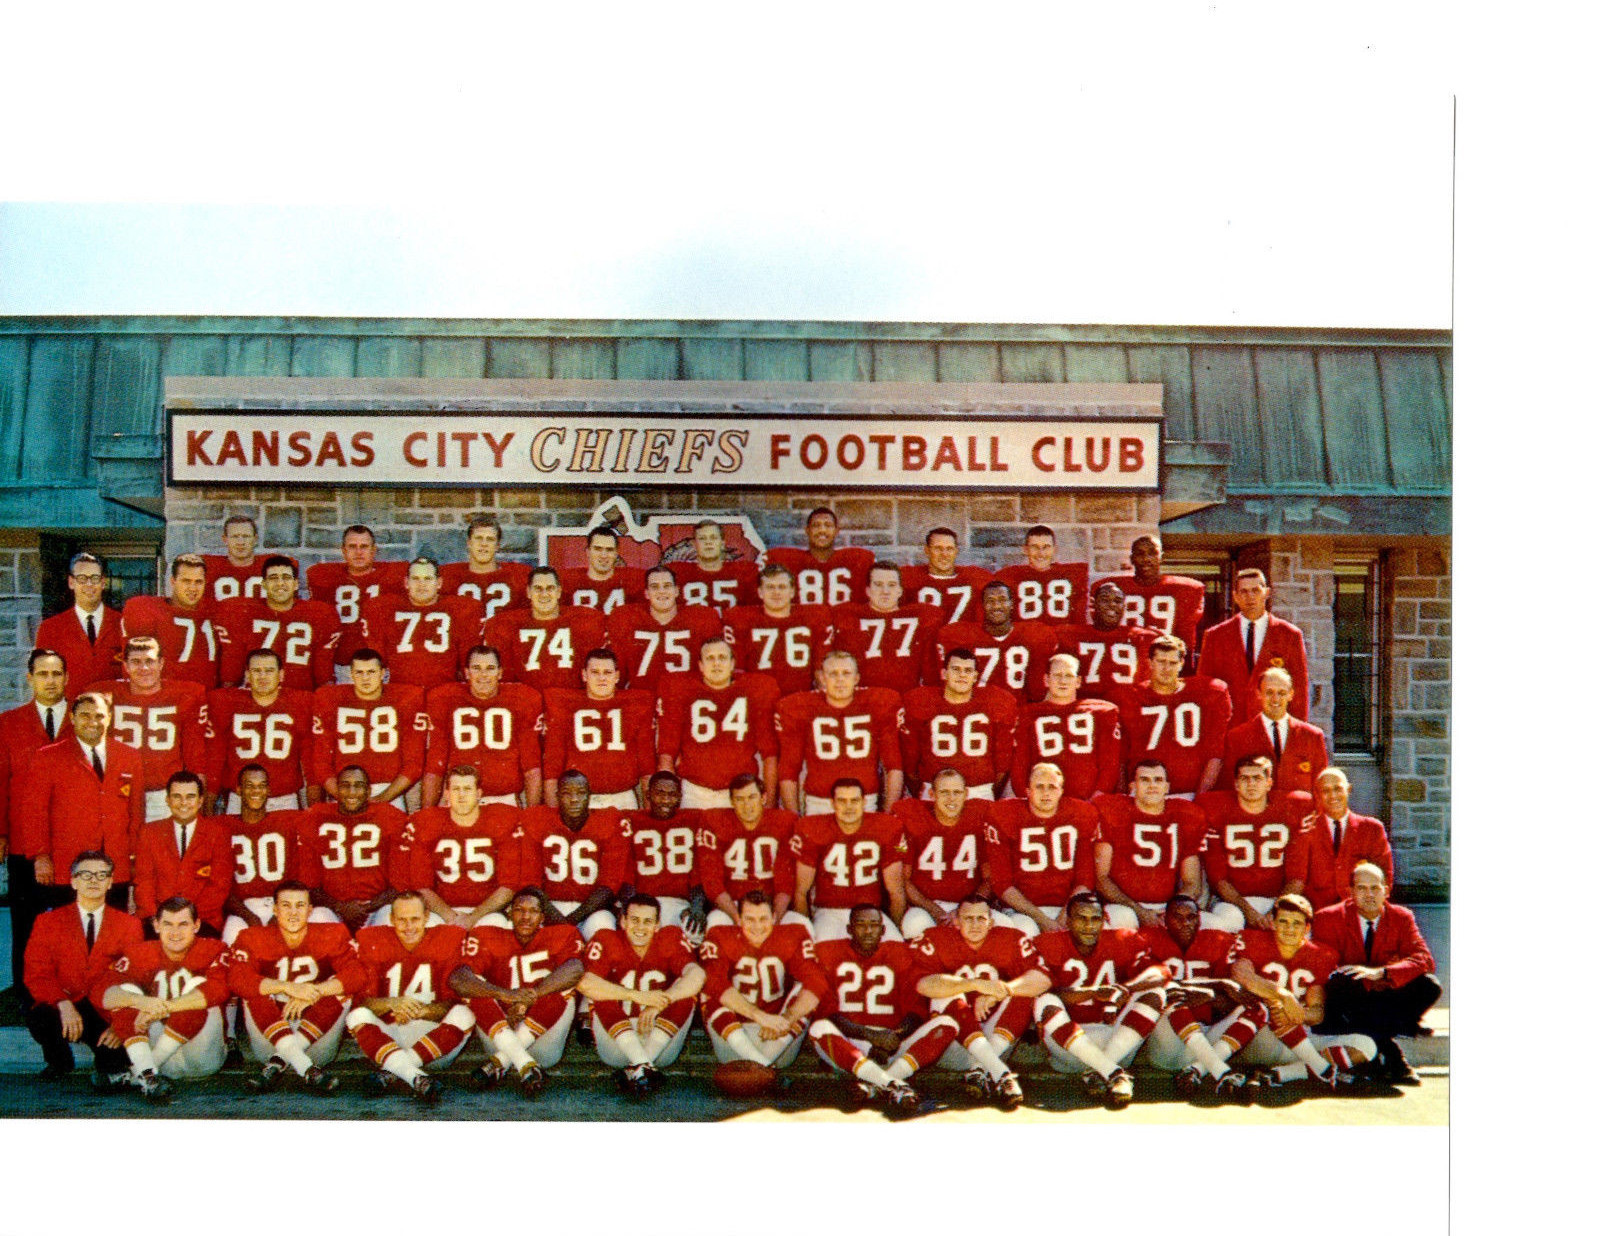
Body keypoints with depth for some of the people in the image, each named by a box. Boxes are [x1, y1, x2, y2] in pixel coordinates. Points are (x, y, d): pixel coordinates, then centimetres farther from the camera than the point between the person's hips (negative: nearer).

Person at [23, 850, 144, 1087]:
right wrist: (64, 1005, -24)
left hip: (107, 1014, -1)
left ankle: (110, 1066, 9)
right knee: (39, 1018, -31)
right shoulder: (48, 922, 6)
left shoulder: (129, 925, 7)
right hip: (59, 1008, 1)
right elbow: (36, 976, -4)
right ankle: (59, 1060, 4)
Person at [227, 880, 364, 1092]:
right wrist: (288, 988, -31)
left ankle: (276, 1065, -30)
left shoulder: (333, 936, -3)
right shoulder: (253, 938, -4)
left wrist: (315, 992, -28)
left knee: (340, 990, -20)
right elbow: (237, 980, -22)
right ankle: (308, 1072, -41)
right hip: (270, 1042, 0)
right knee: (255, 994, -24)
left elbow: (358, 976, -16)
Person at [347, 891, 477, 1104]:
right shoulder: (373, 942, 0)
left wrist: (420, 1010, -25)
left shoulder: (447, 940, -2)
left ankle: (392, 1072, -33)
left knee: (463, 1014, -27)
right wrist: (392, 1003, -27)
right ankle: (418, 1080, -49)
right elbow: (364, 1000, -6)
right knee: (357, 1016, -28)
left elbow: (452, 1003, -6)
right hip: (387, 1035, 0)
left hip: (432, 1035, 0)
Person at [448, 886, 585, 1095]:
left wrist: (529, 996, -36)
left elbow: (575, 969, -24)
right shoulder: (488, 938, 0)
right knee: (476, 986, -21)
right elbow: (457, 979, -19)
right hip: (500, 1036, 1)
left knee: (565, 986, -24)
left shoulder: (561, 935, 0)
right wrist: (505, 994, -35)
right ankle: (524, 1064, -39)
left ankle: (500, 1062, -27)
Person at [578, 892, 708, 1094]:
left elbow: (697, 975, -19)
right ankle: (644, 1067, -41)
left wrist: (658, 1004, -33)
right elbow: (585, 983, -24)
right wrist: (637, 996, -31)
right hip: (617, 1042, -1)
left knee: (685, 995, -20)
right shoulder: (607, 940, -5)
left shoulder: (672, 938, -1)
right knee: (604, 997, -24)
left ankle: (636, 1069, -33)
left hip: (661, 1041, 1)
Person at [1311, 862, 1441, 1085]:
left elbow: (1425, 959, -15)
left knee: (1430, 986, -23)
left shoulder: (1401, 917, -2)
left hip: (1384, 1002, 3)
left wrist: (1381, 973, -32)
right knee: (1340, 981, -36)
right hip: (1347, 1003, -3)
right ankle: (1392, 1055, -30)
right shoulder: (1329, 918, -8)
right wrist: (1369, 981, -29)